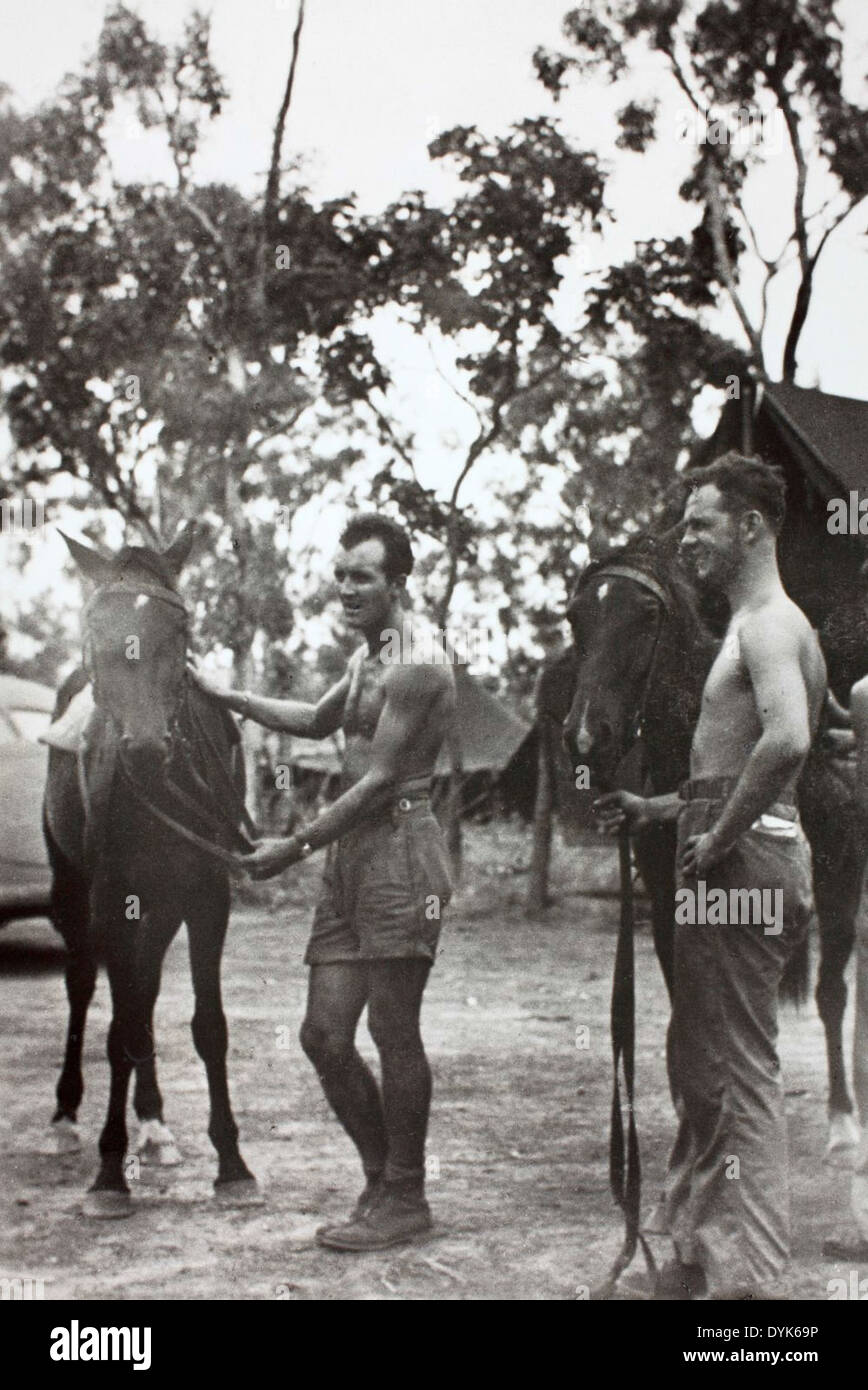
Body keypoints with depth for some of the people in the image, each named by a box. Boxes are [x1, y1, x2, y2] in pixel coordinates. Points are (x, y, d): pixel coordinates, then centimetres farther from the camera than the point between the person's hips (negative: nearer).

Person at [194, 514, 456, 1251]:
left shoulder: (417, 661, -11)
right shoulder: (367, 657, 19)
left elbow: (380, 780, -15)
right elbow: (319, 720, 36)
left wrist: (297, 846, -13)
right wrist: (226, 697, 26)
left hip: (399, 847, -9)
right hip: (351, 856, 9)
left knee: (394, 1031, -4)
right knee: (325, 1034, 7)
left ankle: (404, 1200, 8)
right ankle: (383, 1178, 21)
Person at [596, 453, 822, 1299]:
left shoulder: (768, 624, -12)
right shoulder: (753, 626, 22)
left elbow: (787, 740, -31)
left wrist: (719, 837, -24)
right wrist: (655, 810, 23)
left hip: (743, 858, -11)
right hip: (732, 859, 11)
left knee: (737, 1069, -7)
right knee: (700, 1061, 17)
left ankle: (742, 1272, -2)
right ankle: (698, 1252, 27)